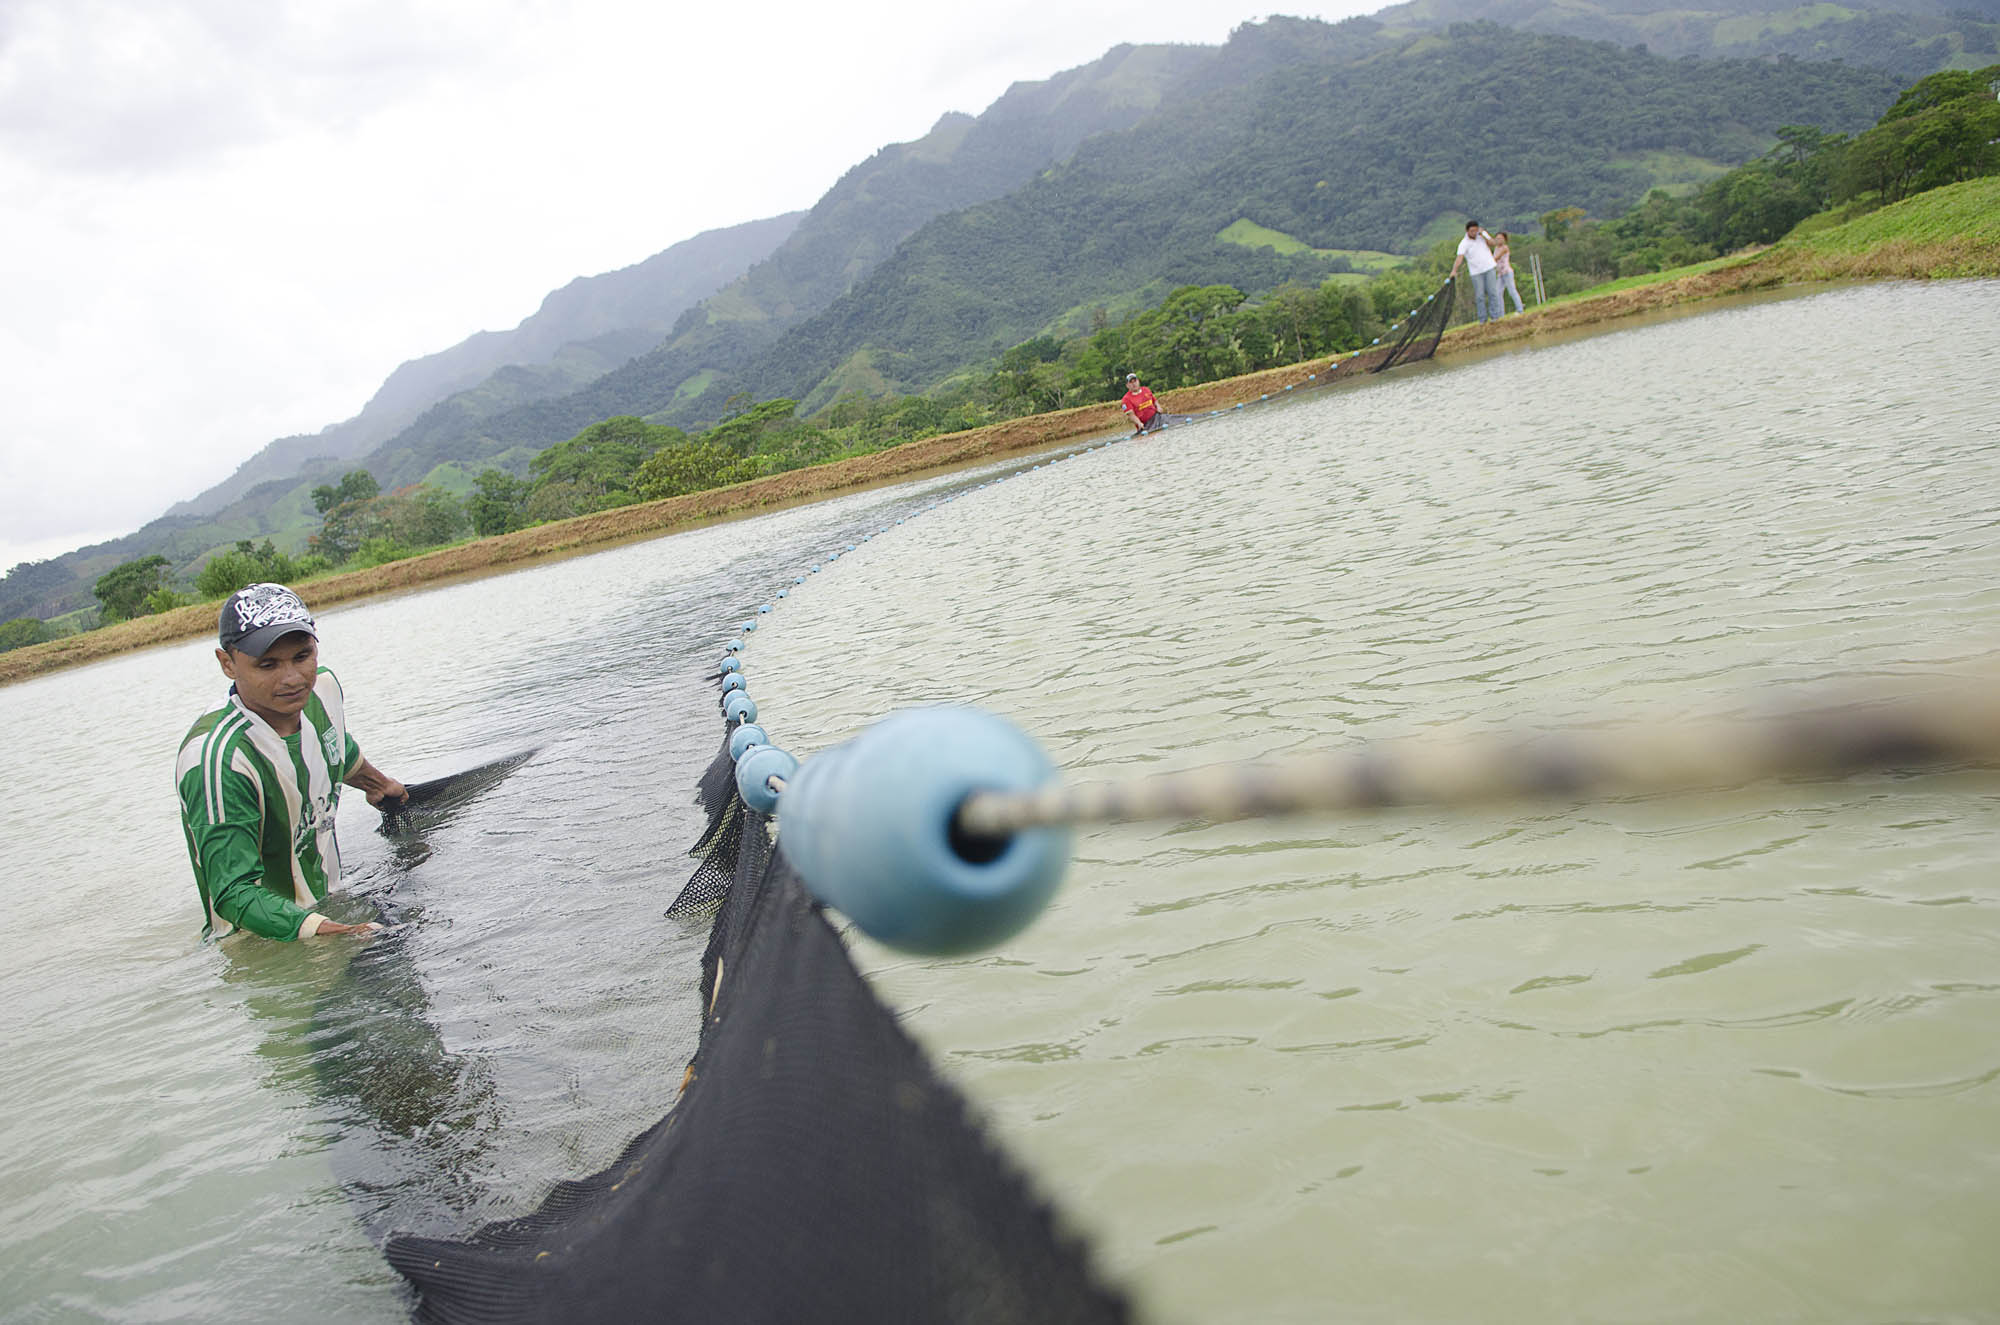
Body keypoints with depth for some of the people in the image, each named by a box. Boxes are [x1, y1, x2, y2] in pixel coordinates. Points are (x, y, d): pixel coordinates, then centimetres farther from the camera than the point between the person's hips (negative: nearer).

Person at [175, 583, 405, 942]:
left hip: (331, 905, 7)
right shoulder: (218, 760, -27)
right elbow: (235, 893, -27)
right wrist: (318, 929, -39)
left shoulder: (323, 688, -3)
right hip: (259, 948, -7)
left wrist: (380, 784, 41)